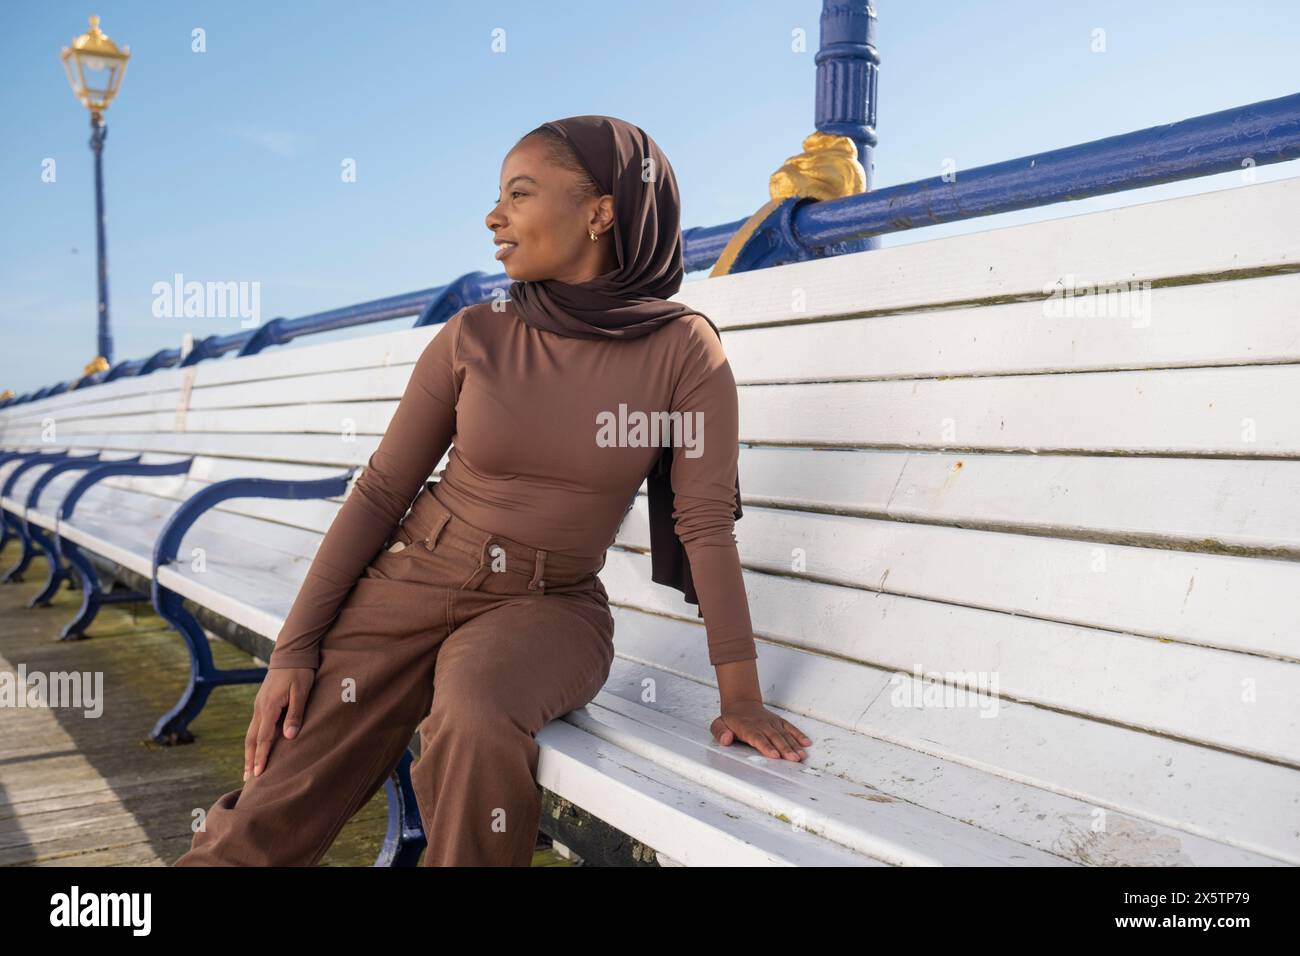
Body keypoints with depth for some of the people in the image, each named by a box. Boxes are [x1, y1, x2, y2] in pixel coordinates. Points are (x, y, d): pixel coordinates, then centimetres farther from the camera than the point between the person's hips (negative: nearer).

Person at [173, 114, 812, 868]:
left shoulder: (683, 347, -8)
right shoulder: (472, 338, -3)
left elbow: (707, 522, -9)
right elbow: (381, 492, 0)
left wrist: (741, 694, -13)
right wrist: (296, 647, -4)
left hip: (551, 607, -1)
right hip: (411, 583, 2)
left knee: (478, 721, -36)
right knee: (258, 834, -10)